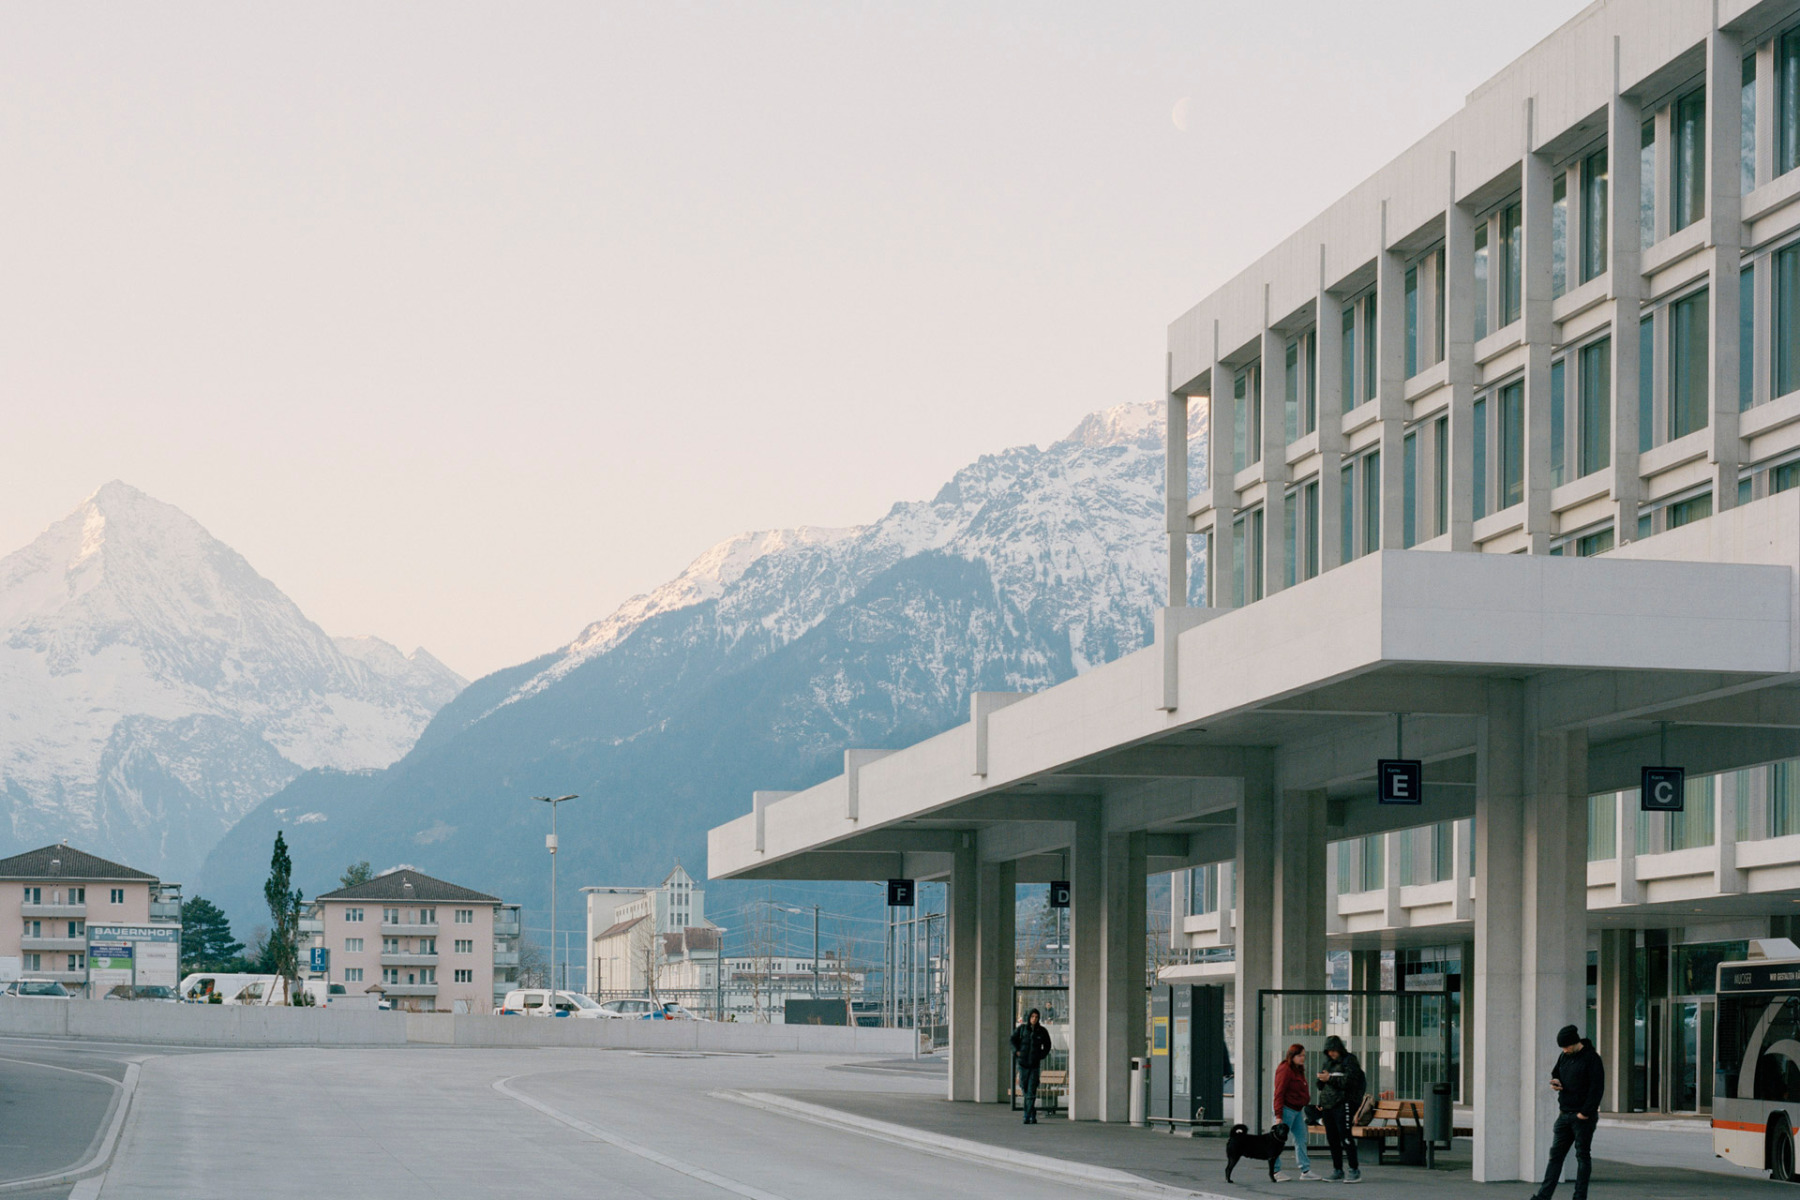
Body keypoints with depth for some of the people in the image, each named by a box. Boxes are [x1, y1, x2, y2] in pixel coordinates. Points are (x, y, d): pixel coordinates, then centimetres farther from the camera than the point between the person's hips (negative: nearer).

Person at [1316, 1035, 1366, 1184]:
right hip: (1328, 1104, 8)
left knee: (1345, 1136, -15)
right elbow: (1321, 1086, 25)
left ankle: (1355, 1171, -13)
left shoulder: (1349, 1061, -3)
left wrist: (1330, 1078, -15)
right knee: (1332, 1138, 7)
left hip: (1343, 1103, -8)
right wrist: (1321, 1079, 2)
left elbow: (1350, 1082, -15)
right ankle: (1338, 1171, 13)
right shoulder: (1328, 1062, 20)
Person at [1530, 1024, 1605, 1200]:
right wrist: (1555, 1082, 1)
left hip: (1583, 1116, -7)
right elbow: (1555, 1073, 26)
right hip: (1565, 1114, 7)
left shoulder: (1591, 1058, -11)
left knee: (1582, 1156, 0)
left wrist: (1585, 1113, -17)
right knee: (1556, 1154, 4)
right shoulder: (1564, 1057, 11)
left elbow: (1597, 1088, -15)